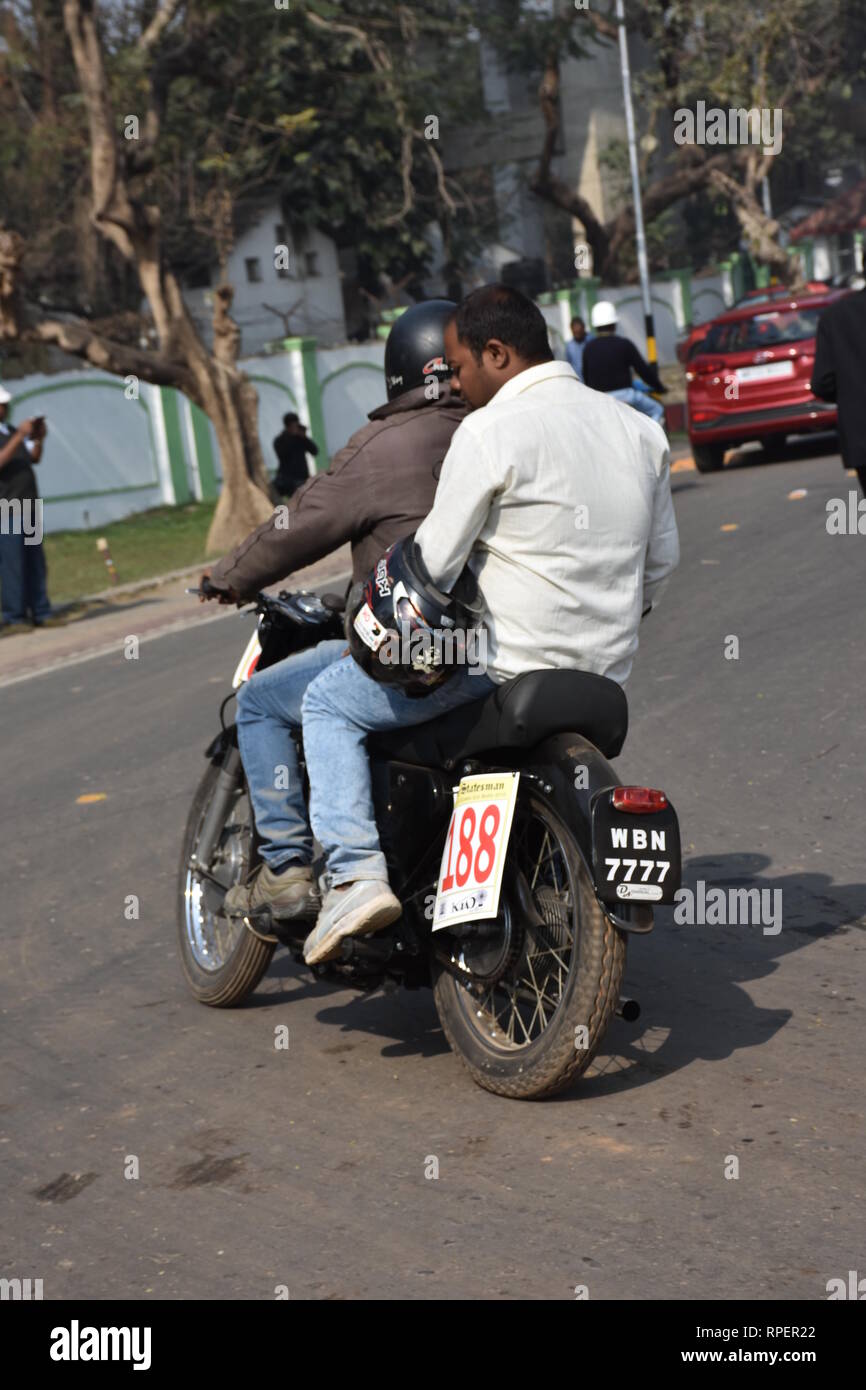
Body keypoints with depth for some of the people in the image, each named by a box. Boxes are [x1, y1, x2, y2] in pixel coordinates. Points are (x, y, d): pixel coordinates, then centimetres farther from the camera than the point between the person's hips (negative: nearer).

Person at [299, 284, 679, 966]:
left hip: (503, 664, -8)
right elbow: (663, 557, 16)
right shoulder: (639, 429, 10)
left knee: (330, 700, 6)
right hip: (606, 673, 8)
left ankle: (355, 872, -7)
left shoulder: (492, 431, -13)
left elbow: (432, 562, -13)